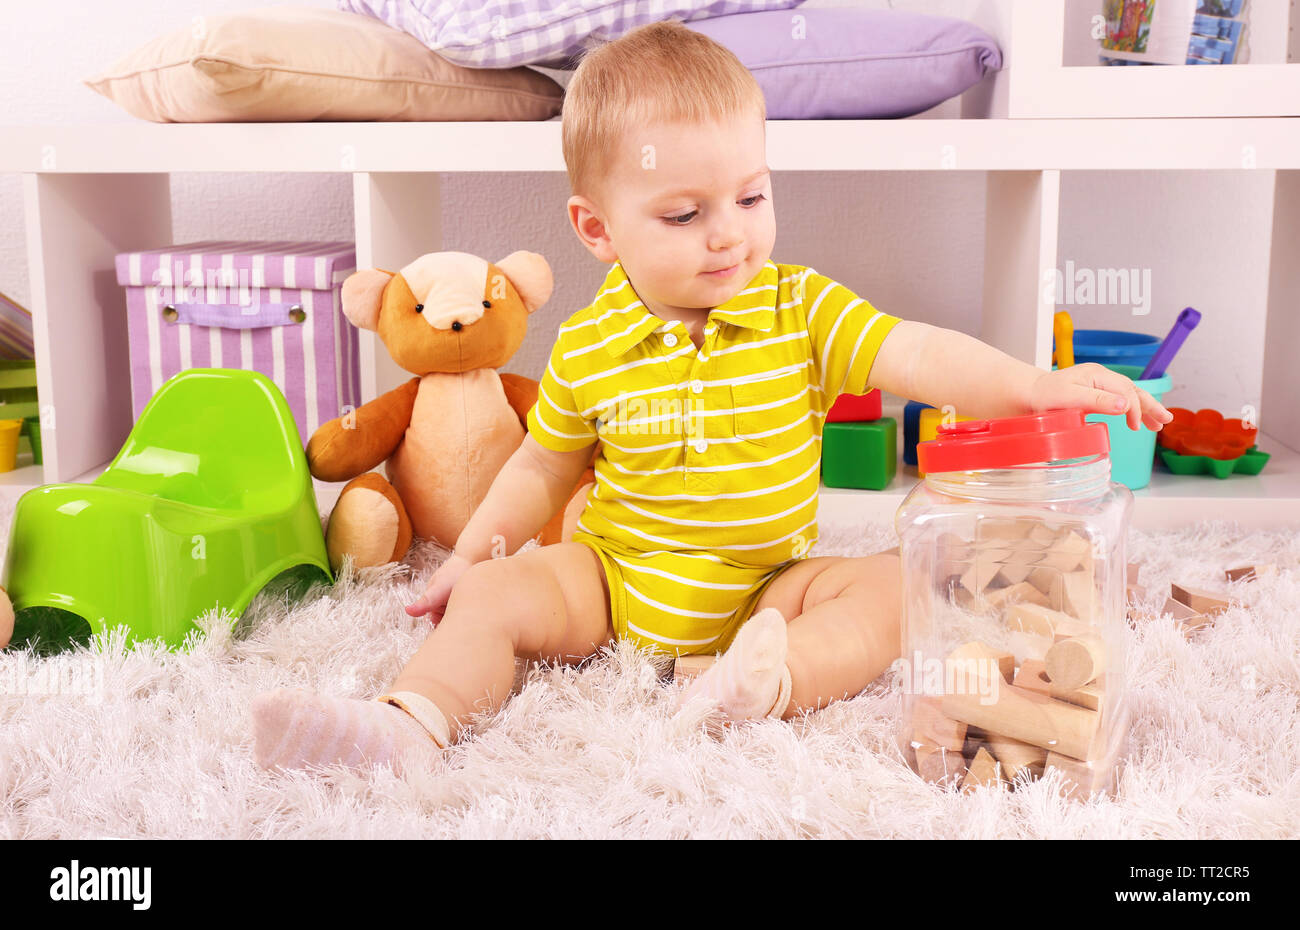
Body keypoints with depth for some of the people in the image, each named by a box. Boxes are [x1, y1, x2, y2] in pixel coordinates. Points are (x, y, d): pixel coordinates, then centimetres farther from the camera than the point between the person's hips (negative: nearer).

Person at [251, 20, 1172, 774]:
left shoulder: (799, 307, -8)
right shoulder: (588, 348, -6)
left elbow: (917, 354, -18)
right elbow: (544, 467, 9)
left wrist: (1034, 385, -34)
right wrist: (471, 555, 4)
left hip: (767, 583, 0)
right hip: (614, 577, 1)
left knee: (891, 584, -21)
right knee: (494, 597, -17)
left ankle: (778, 675, -41)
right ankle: (413, 720, -30)